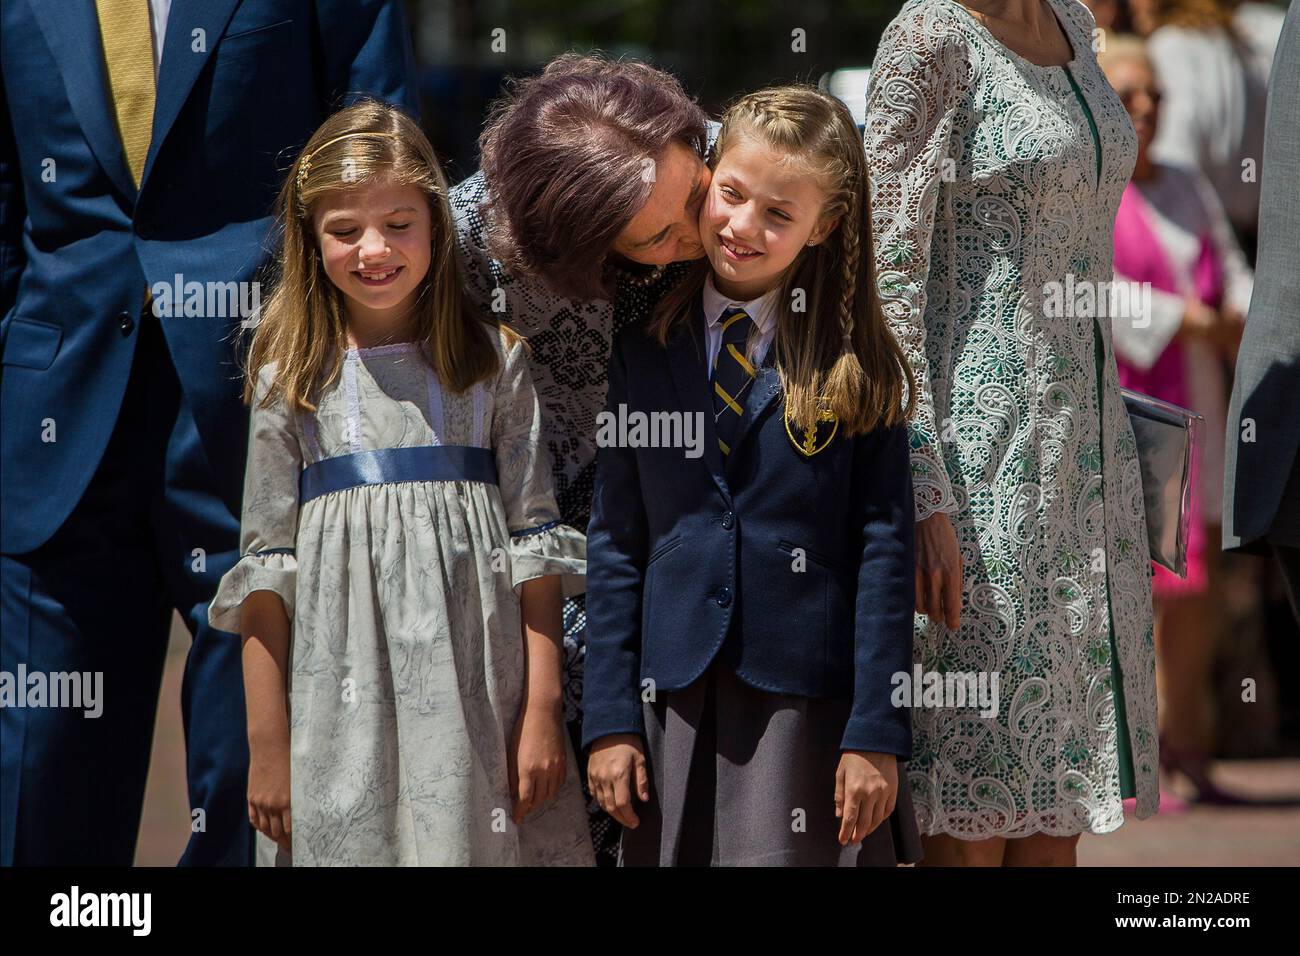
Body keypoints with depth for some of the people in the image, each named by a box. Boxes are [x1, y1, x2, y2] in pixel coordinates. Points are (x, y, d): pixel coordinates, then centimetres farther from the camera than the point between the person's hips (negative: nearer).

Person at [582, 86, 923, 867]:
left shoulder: (856, 364, 0)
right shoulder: (646, 350, 7)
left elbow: (885, 549, -3)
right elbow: (616, 540, 7)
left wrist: (876, 735, -9)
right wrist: (610, 720, 2)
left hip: (809, 708, -2)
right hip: (675, 705, 2)